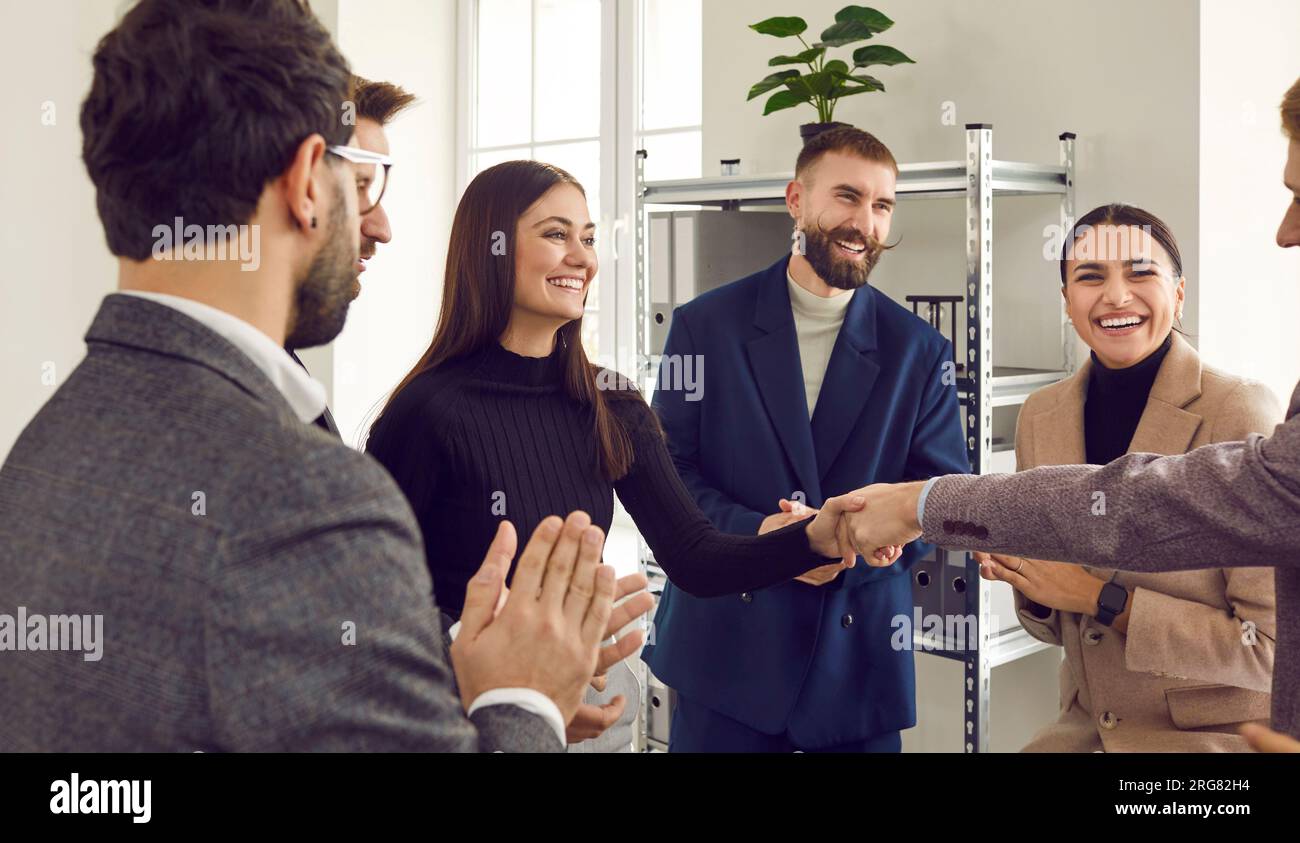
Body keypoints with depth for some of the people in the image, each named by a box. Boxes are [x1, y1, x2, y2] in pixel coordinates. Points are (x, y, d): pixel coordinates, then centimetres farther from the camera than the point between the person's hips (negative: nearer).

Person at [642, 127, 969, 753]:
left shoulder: (920, 350, 4)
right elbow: (668, 468, -1)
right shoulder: (707, 324, 1)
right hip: (725, 644, -1)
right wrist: (754, 532, -19)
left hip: (859, 650, 1)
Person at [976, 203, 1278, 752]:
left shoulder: (1243, 416, -16)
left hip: (1217, 734, -4)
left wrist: (1102, 598, -19)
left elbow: (1275, 646, -15)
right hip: (1088, 726, 4)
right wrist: (1025, 580, -11)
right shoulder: (1041, 417, 0)